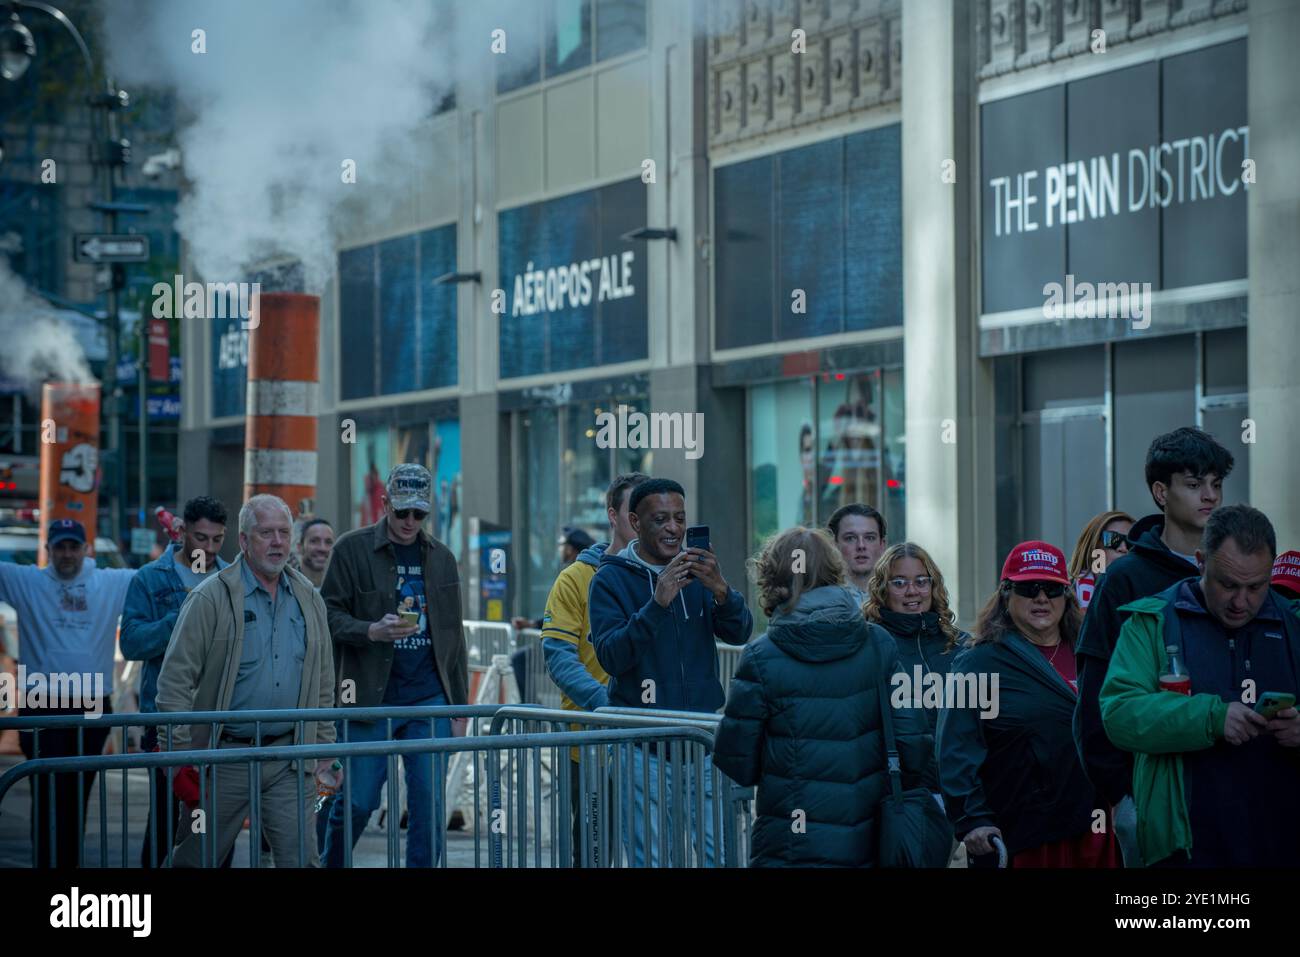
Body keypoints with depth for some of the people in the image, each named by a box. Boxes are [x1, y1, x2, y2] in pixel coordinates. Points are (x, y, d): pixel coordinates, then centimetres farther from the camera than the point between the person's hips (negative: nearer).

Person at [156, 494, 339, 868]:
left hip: (288, 757, 4)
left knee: (302, 859, -3)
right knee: (198, 858, 6)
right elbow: (175, 680, -9)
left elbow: (323, 685, 17)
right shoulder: (211, 598, -6)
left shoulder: (308, 599, 10)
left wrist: (325, 750, 13)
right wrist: (181, 756, -13)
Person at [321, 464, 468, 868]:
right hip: (372, 698, -3)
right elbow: (330, 614, -3)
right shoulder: (353, 549, 0)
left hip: (429, 699, 3)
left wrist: (460, 698, 12)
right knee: (357, 801, -1)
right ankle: (329, 863, 20)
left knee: (428, 801, 0)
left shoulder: (441, 557, 13)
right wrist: (372, 631, -21)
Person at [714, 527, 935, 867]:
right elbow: (913, 743, -2)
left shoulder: (760, 658, -10)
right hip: (867, 842, 3)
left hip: (791, 850, -3)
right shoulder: (879, 644, -2)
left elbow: (736, 763, -7)